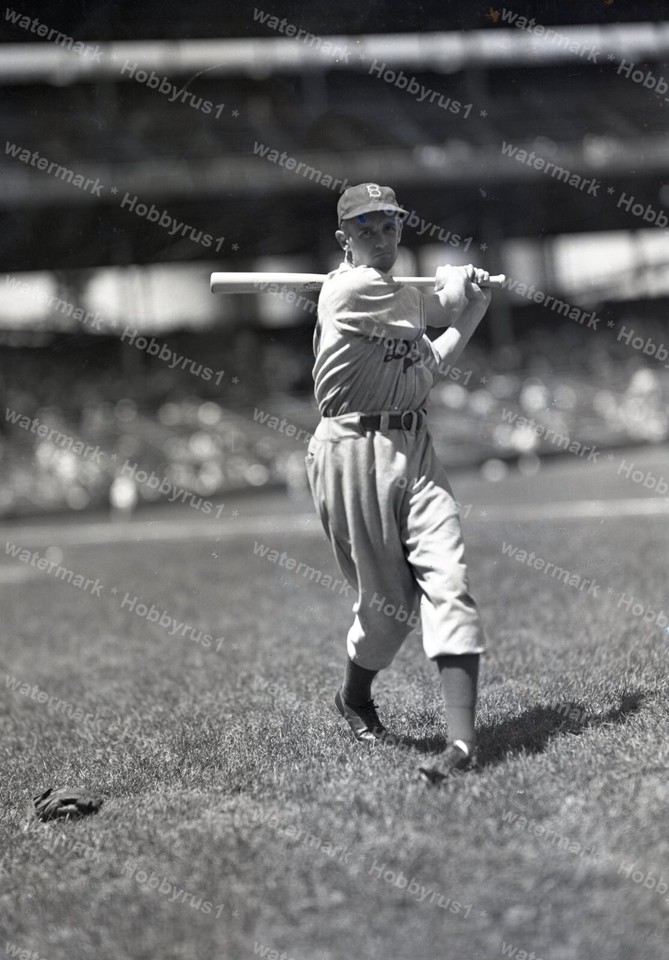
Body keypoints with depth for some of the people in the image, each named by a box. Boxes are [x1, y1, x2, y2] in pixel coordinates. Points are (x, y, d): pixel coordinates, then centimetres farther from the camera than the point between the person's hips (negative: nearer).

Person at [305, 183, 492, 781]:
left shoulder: (407, 295, 17)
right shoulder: (349, 290, -11)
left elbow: (426, 373, 8)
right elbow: (427, 367, -8)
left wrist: (466, 302, 3)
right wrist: (461, 314, 9)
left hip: (414, 450, 7)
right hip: (353, 452, -6)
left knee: (447, 581, -11)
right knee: (390, 598, 4)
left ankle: (462, 739, -19)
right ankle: (355, 698, 35)